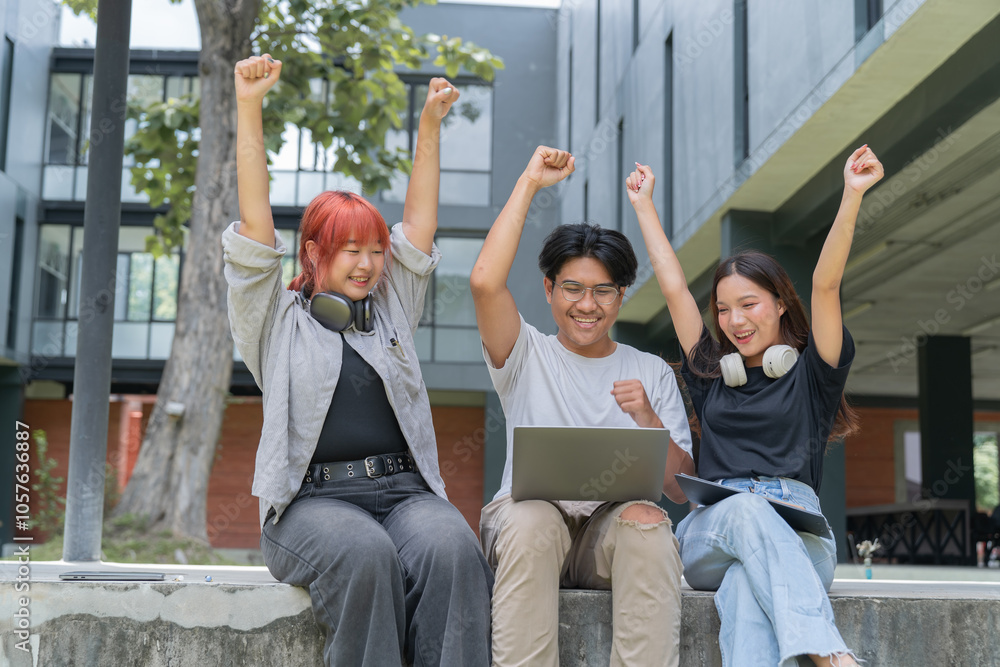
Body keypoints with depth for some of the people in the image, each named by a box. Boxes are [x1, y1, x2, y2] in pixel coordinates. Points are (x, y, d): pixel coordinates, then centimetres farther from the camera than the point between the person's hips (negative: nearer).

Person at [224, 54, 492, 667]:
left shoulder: (392, 311, 24)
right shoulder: (279, 321, 14)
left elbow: (419, 222, 22)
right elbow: (256, 224, 6)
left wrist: (430, 124, 17)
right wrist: (249, 107, 0)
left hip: (404, 491, 3)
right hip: (313, 497, -2)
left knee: (451, 548, -32)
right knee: (365, 554, -36)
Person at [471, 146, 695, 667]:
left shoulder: (652, 372, 15)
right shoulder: (526, 356, 12)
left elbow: (684, 490, 8)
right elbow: (485, 282, -10)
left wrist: (648, 422, -12)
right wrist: (529, 183, -1)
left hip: (613, 530, 1)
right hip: (525, 523, -1)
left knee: (647, 521, -32)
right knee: (531, 517, -35)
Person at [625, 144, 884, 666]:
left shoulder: (809, 375, 16)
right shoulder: (711, 374, 24)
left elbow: (826, 285, 3)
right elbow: (673, 287, 25)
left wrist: (851, 197, -8)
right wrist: (644, 206, 30)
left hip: (795, 540, -1)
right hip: (710, 538, 1)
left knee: (748, 585, -37)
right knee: (746, 510, -37)